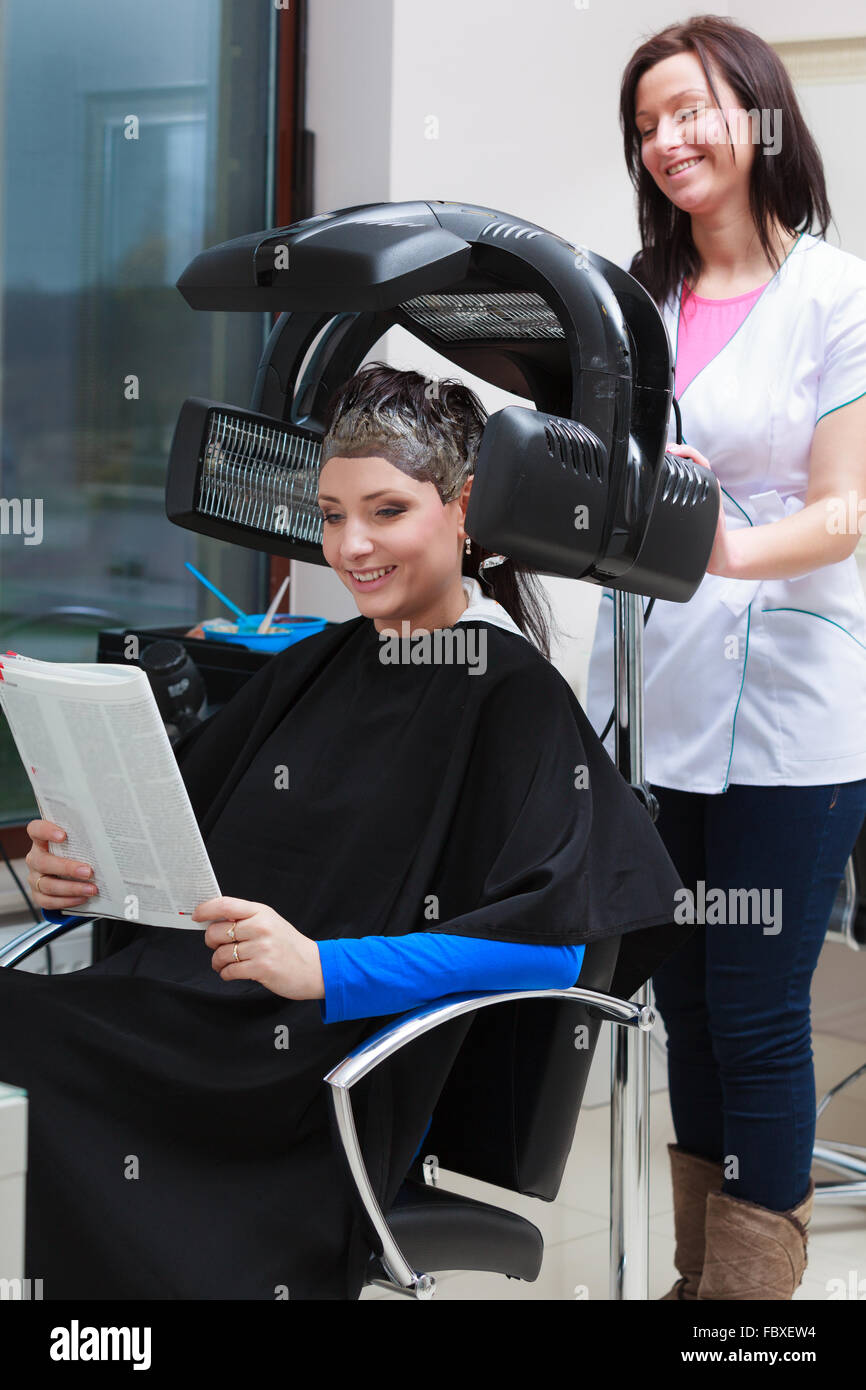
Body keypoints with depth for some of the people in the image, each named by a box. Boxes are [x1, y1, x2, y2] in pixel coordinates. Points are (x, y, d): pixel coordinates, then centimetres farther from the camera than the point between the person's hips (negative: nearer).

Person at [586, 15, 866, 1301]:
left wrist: (738, 551, -29)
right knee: (685, 1001, 13)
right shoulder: (638, 299, 13)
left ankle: (754, 1279, 10)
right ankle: (699, 1271, 24)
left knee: (756, 1015, -2)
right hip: (655, 698, 6)